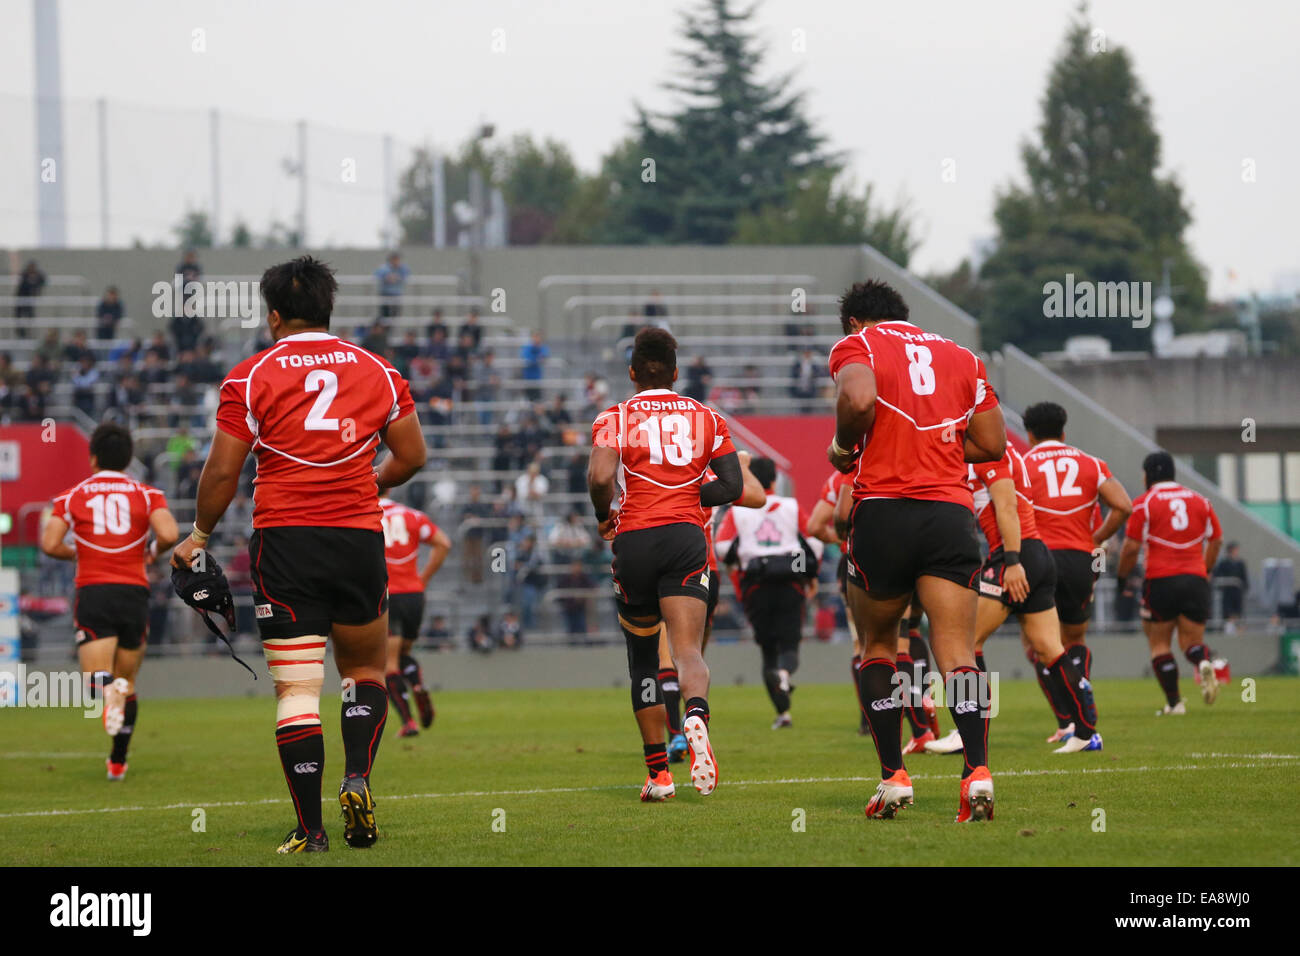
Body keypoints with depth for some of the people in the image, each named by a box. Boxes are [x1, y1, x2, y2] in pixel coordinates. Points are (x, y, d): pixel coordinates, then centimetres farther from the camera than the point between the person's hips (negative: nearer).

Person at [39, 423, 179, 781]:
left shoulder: (73, 496, 6)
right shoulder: (147, 494, 6)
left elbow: (50, 544, -4)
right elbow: (168, 534, -11)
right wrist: (152, 553, 11)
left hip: (92, 593, -1)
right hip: (134, 591, 1)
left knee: (95, 678, -7)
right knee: (128, 684, 15)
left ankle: (107, 687, -43)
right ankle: (118, 762, 18)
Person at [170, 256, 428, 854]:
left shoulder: (251, 377, -2)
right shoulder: (376, 371, 6)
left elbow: (222, 473, -3)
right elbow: (412, 456, 13)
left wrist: (198, 536, 12)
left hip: (283, 537, -2)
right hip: (358, 537, 2)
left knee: (296, 689, -1)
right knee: (365, 670, 19)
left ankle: (310, 829, -5)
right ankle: (357, 777, -5)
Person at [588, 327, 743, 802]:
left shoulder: (615, 418, 3)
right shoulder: (706, 418, 13)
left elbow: (601, 476, -13)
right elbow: (732, 485, 10)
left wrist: (604, 516, 6)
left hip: (634, 538, -1)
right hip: (687, 537, 1)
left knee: (643, 660, 12)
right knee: (688, 650, -11)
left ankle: (658, 772, 13)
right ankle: (696, 715, -45)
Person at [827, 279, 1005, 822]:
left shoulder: (856, 345, 6)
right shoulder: (960, 357, 20)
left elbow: (858, 399, -17)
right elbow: (992, 444, 17)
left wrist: (843, 449, 1)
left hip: (883, 509, -2)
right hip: (951, 510, 3)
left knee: (877, 644, 16)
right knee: (956, 651, -3)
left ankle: (893, 777, 11)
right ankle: (977, 771, -23)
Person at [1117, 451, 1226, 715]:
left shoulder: (1144, 503, -2)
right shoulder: (1200, 501, 10)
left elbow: (1131, 547, -6)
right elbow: (1216, 540, 15)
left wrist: (1121, 576, 8)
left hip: (1160, 579, -3)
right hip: (1195, 579, 3)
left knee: (1159, 643, 8)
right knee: (1192, 641, 10)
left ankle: (1174, 702, -1)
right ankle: (1204, 663, -25)